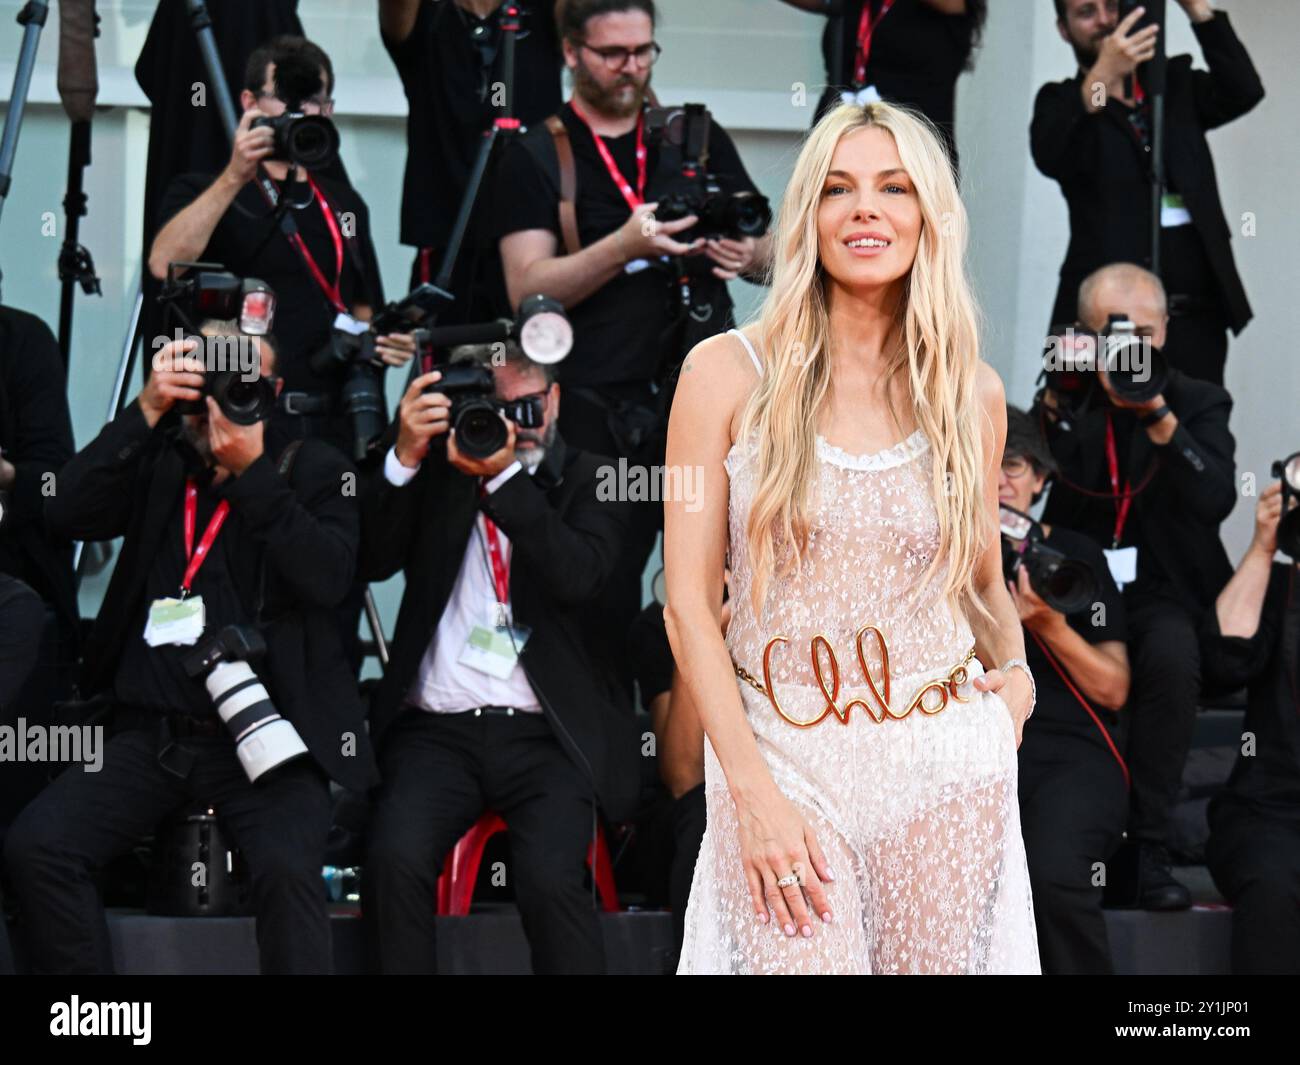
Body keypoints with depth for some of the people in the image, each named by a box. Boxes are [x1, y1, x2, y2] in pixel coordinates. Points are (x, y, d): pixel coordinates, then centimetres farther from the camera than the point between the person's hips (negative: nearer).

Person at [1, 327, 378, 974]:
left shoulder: (313, 470, 6)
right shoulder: (158, 459, 13)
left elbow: (327, 576, -10)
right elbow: (68, 514, -3)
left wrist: (252, 468, -13)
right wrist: (147, 410, -8)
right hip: (150, 733, 3)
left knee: (287, 869, -32)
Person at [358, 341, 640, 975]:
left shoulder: (589, 482, 12)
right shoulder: (436, 472, 16)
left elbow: (579, 576, -8)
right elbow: (373, 559, 2)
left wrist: (503, 476, -14)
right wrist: (406, 455, -9)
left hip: (546, 733, -1)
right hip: (436, 729, 1)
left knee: (549, 876, -28)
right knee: (394, 858, -27)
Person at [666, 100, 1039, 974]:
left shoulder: (971, 393, 4)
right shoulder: (729, 375, -4)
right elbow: (690, 605, -5)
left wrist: (1014, 672, -2)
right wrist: (754, 794, -11)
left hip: (946, 768, 2)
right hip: (781, 762, -2)